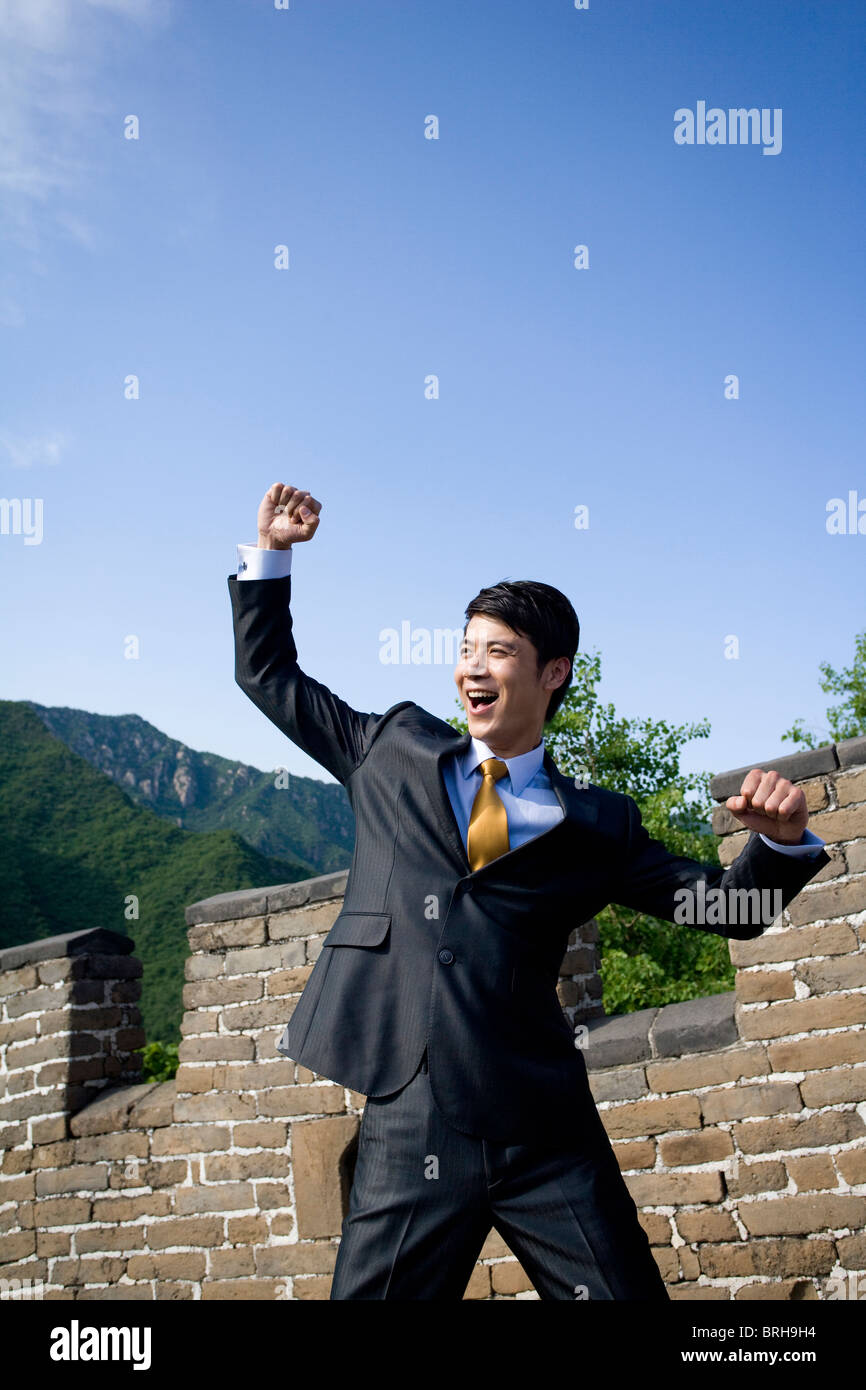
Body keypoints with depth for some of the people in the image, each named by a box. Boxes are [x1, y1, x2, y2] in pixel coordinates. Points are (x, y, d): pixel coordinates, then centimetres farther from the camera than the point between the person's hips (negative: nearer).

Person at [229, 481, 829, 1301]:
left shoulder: (595, 824, 10)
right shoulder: (395, 750, 14)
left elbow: (724, 907, 10)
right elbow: (267, 675, 22)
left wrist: (780, 840, -9)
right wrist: (271, 552, 15)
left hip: (547, 1139, 0)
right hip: (409, 1131, 1)